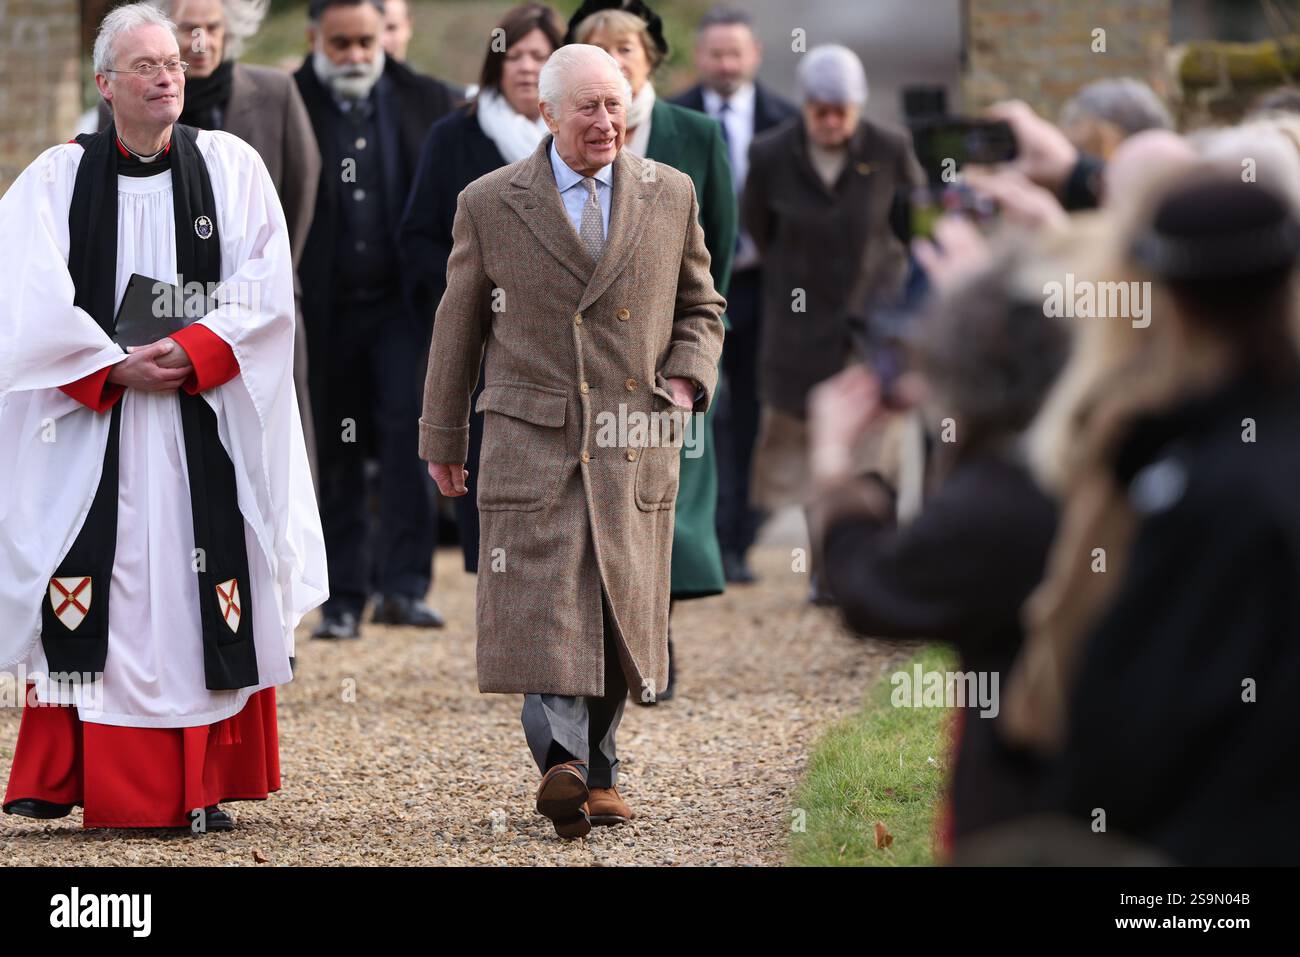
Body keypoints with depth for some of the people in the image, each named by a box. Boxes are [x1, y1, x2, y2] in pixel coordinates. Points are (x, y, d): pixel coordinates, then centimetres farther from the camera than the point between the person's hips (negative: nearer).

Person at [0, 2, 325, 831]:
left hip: (205, 418, 0)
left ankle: (201, 786, 2)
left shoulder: (231, 166, 6)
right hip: (90, 421, 0)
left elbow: (266, 288, -3)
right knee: (90, 590, -4)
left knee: (203, 596, -2)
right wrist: (117, 368, -13)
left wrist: (189, 355, -14)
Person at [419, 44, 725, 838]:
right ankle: (562, 765, -25)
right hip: (532, 441, -2)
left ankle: (599, 774, 18)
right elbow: (458, 327, 10)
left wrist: (686, 379, -1)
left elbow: (701, 306, 18)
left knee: (621, 614, 6)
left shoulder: (671, 196, 7)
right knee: (545, 603, -15)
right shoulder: (490, 204, 2)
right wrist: (443, 438, 13)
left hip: (635, 449, 2)